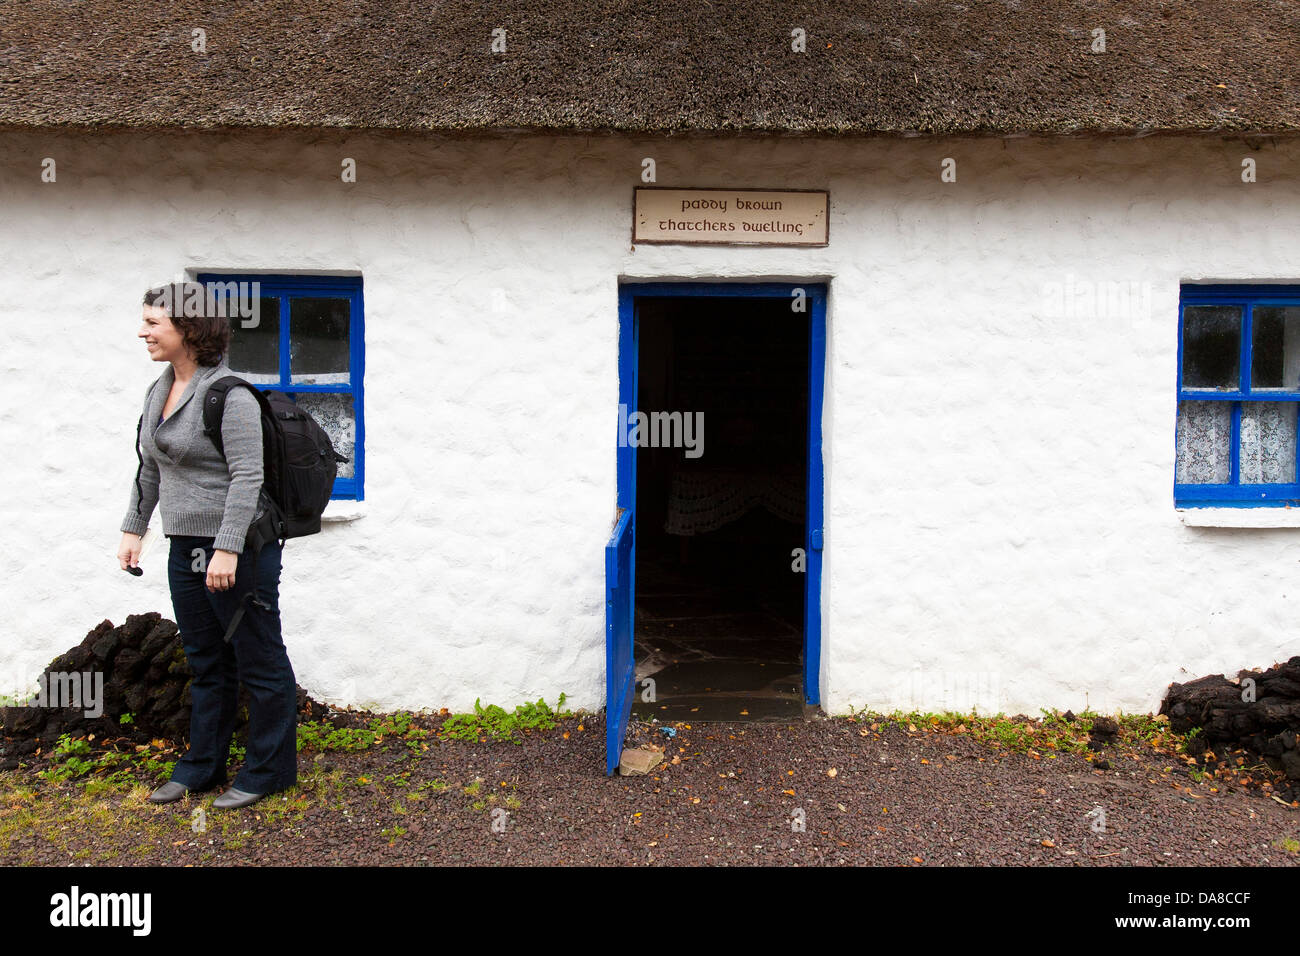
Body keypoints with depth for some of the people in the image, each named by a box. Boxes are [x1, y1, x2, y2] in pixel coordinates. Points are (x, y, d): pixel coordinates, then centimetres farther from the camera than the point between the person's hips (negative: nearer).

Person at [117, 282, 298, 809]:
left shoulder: (228, 394, -17)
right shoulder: (157, 392, 11)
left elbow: (247, 476, -22)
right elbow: (149, 469, 21)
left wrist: (227, 549, -25)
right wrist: (133, 528, 20)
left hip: (239, 549, -9)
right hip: (185, 549, 9)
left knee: (259, 661, 5)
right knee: (205, 662, 19)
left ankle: (267, 771, 18)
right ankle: (201, 766, 32)